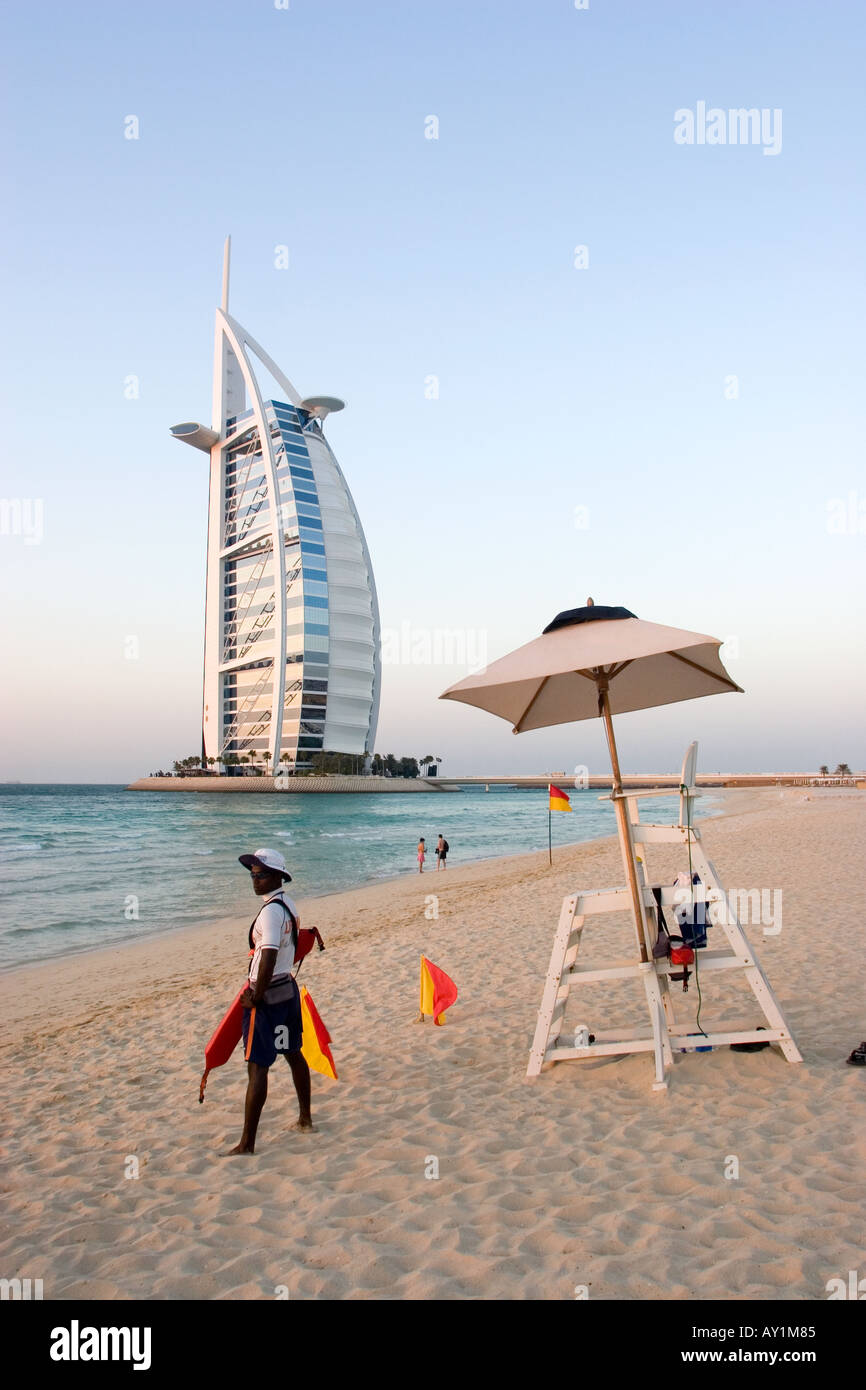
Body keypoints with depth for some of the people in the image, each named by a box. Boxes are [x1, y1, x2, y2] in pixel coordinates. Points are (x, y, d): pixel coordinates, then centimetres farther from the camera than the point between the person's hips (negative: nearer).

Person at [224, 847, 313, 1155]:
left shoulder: (270, 911, -21)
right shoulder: (289, 905, 7)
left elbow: (268, 958, -28)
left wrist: (255, 997, -18)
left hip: (268, 994, -10)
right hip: (289, 988, 10)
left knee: (257, 1067, -5)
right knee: (294, 1054, 21)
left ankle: (247, 1143, 0)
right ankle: (305, 1118, 35)